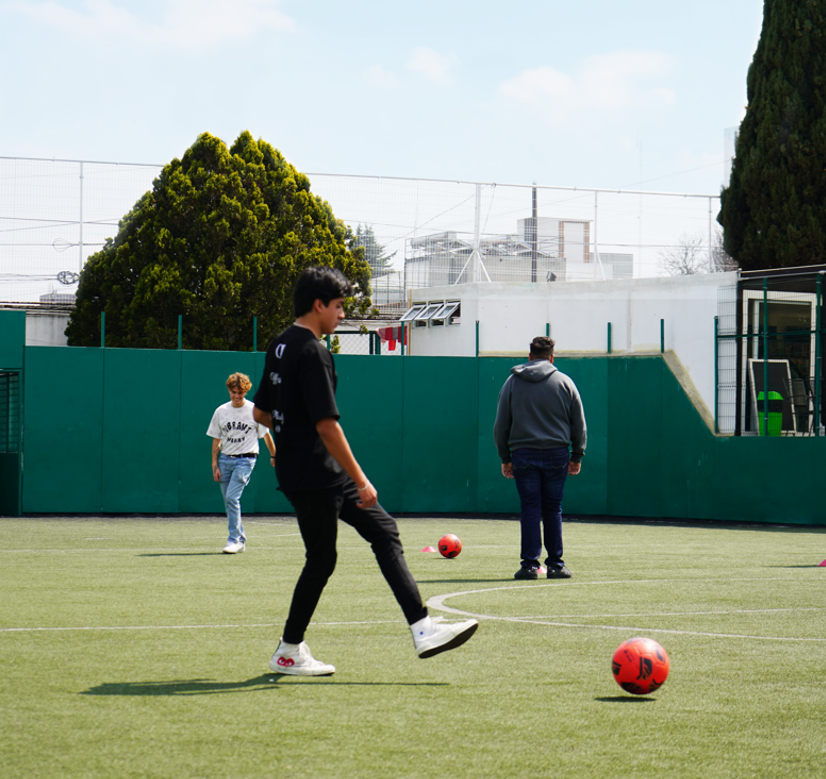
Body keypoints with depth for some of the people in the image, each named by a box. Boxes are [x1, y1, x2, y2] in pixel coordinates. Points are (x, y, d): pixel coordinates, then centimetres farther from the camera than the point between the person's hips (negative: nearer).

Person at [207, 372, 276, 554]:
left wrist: (274, 455, 11)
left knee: (232, 497, -18)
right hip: (225, 459, 5)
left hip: (245, 459, -5)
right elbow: (216, 441, 9)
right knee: (229, 501, 6)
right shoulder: (221, 411, 7)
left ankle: (234, 539, -15)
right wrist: (215, 466, 4)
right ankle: (240, 539, 17)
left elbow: (266, 435, 7)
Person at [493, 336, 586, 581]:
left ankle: (530, 564, -4)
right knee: (553, 510, 6)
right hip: (556, 454, 0)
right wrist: (577, 456, 13)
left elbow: (500, 425, 7)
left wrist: (505, 458, 13)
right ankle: (555, 565, 6)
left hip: (523, 454, 0)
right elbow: (579, 423, 6)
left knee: (529, 508, 1)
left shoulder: (512, 383, 6)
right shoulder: (564, 382, 4)